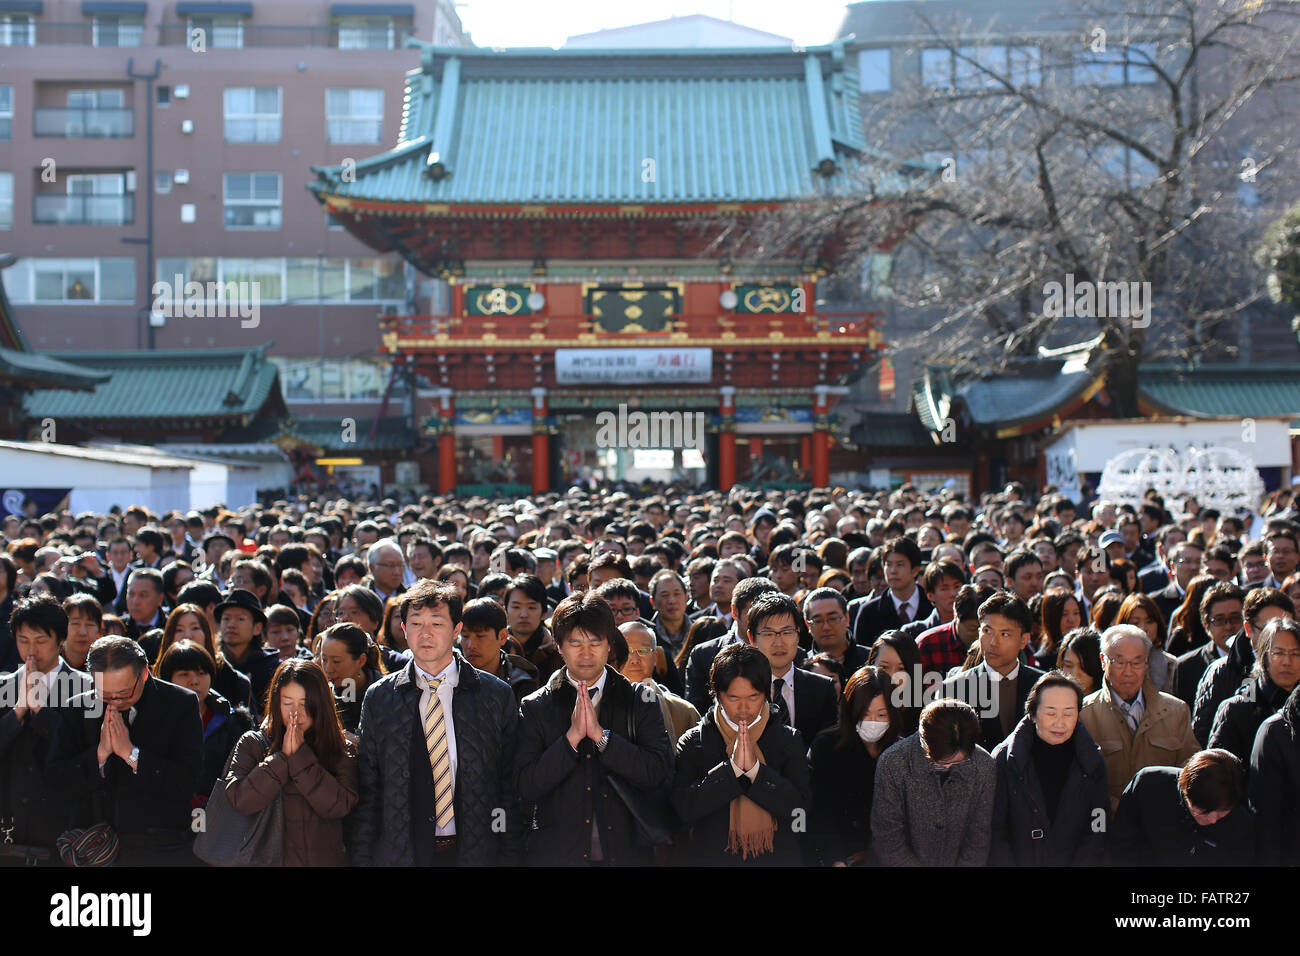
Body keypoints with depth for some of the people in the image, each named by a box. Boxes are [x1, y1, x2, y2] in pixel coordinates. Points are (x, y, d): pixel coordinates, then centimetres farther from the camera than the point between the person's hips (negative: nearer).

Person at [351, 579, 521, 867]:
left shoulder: (497, 695, 1)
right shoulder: (378, 698, 5)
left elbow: (511, 786, 1)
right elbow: (367, 791, 6)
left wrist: (509, 859, -3)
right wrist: (362, 859, 1)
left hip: (477, 852, -1)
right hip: (398, 853, 1)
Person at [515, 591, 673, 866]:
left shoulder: (640, 702, 3)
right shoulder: (535, 708, 2)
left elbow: (660, 774, -8)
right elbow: (526, 788, -7)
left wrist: (600, 734, -15)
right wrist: (572, 737, -16)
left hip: (626, 851, 1)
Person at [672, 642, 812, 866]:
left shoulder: (788, 740, 3)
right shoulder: (693, 742, 0)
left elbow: (801, 807, -6)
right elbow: (685, 810, -10)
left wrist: (755, 769, -15)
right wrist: (732, 768, -16)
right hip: (715, 857, -1)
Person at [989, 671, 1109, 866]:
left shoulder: (1093, 762, 11)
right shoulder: (1005, 758, 5)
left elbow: (1097, 832, 7)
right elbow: (994, 831, 2)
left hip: (1074, 861, 1)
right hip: (1018, 860, -1)